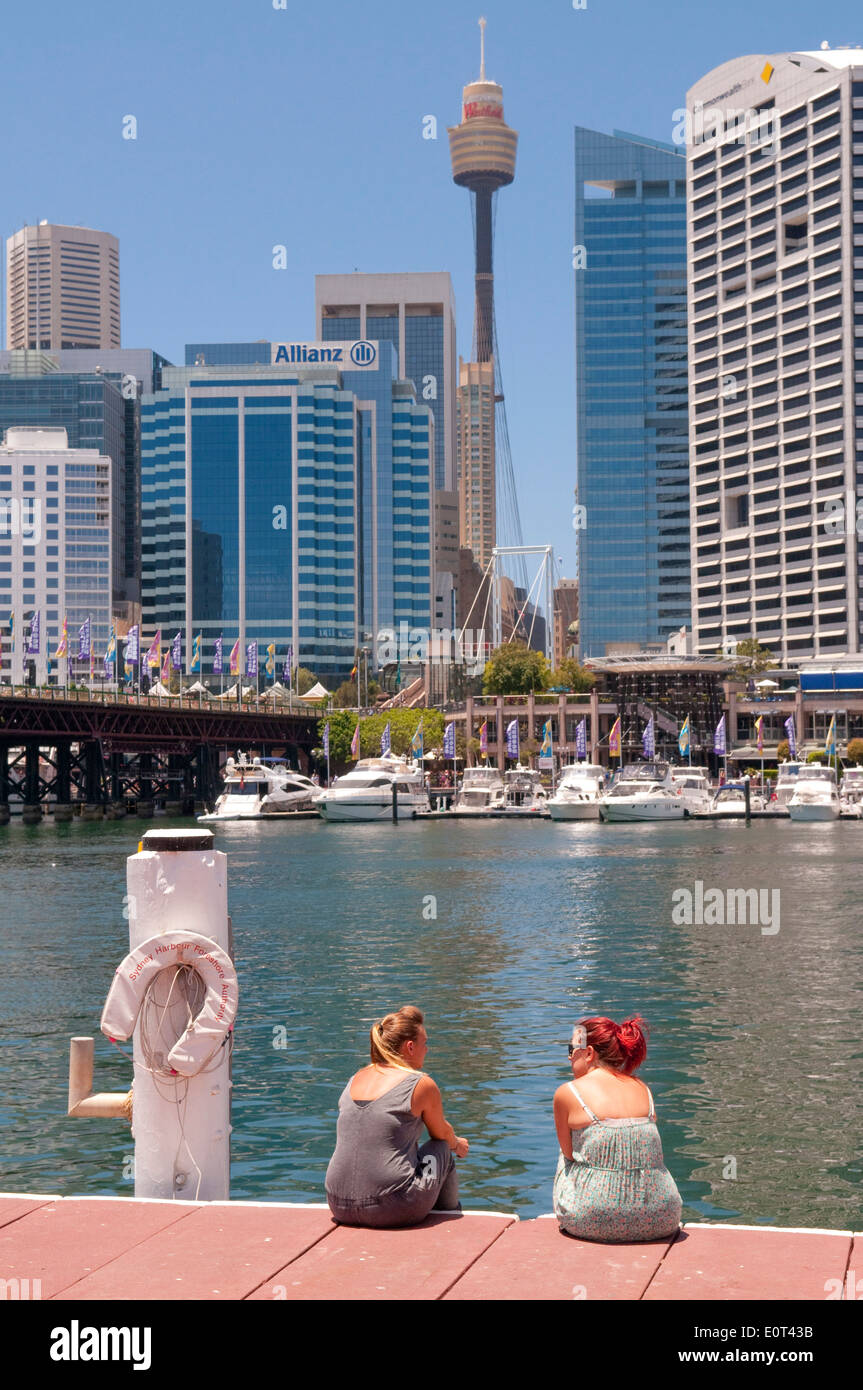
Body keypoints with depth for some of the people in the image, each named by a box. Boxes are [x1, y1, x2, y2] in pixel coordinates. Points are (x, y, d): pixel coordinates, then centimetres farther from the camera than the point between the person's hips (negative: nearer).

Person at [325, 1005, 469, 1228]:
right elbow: (441, 1133, 12)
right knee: (442, 1151, 20)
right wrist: (458, 1145, 37)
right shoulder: (421, 1084, -6)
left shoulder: (355, 1080, 11)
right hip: (393, 1210, -6)